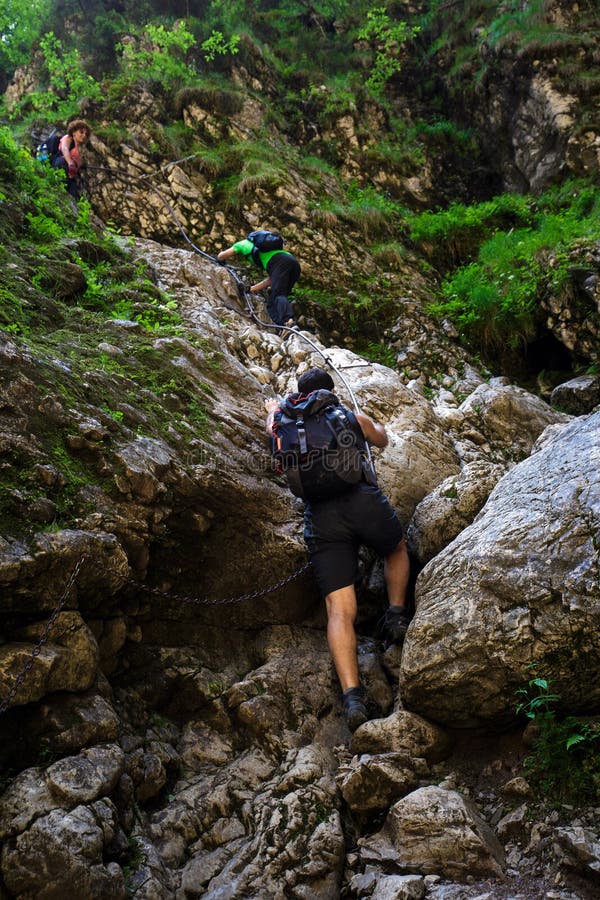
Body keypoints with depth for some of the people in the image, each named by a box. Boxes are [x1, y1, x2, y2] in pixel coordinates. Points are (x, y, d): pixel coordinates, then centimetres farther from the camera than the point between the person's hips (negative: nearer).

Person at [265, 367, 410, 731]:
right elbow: (382, 439, 39)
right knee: (397, 549, 35)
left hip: (322, 516, 1)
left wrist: (273, 410, 68)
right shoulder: (354, 418, 17)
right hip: (364, 500, 0)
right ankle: (397, 615, 22)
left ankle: (353, 694, -16)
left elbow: (273, 427, 46)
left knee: (340, 610, -4)